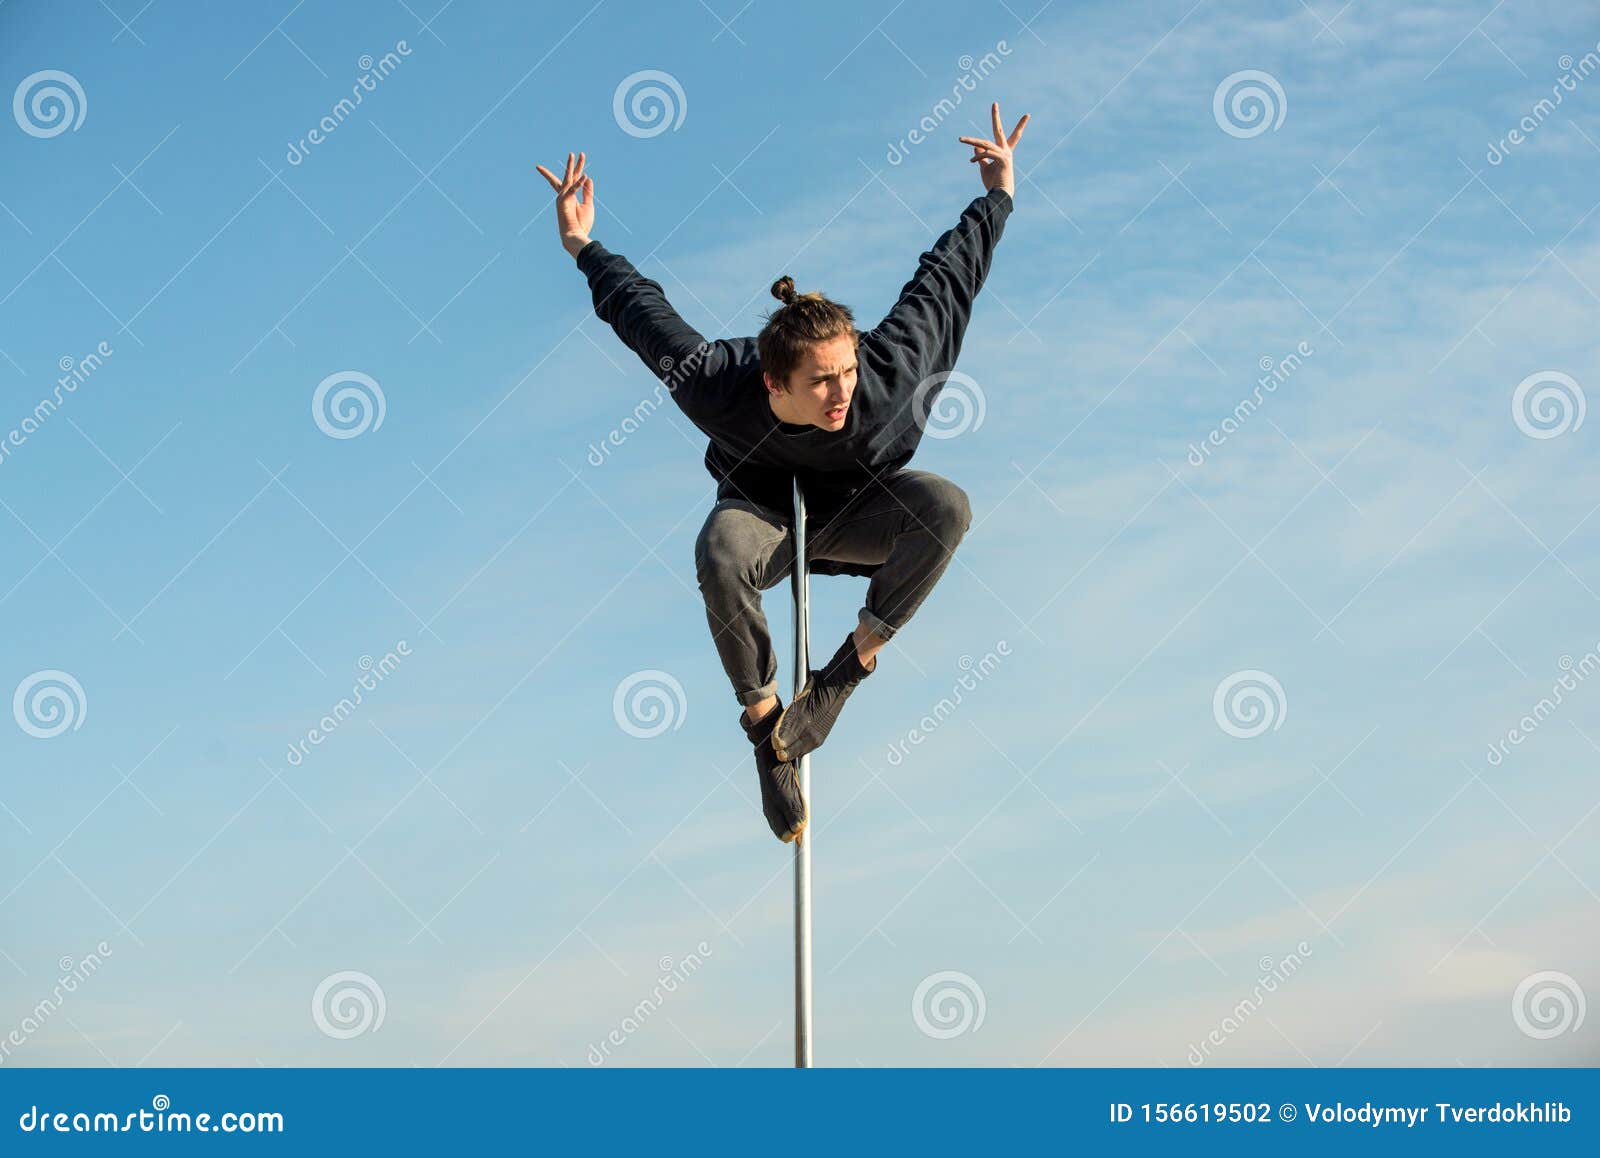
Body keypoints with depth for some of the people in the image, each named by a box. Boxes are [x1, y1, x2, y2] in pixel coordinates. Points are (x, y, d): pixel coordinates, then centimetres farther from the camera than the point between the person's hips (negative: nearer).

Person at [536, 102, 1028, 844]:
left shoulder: (890, 373, -33)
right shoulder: (716, 386, -35)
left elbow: (942, 282, -15)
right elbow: (644, 312, -16)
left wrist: (996, 198, -6)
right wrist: (584, 248, -7)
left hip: (853, 508, 2)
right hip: (761, 510, -1)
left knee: (946, 506, -32)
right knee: (721, 555, -41)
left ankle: (855, 658, -19)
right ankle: (765, 721, -21)